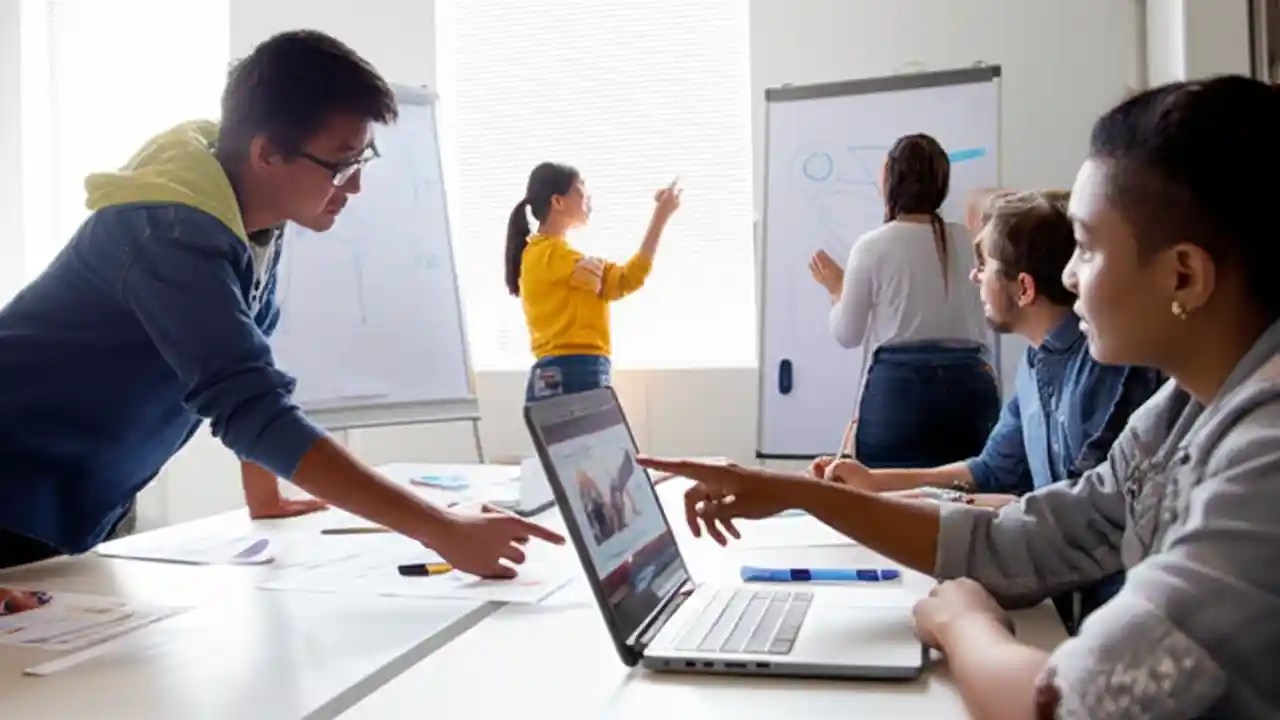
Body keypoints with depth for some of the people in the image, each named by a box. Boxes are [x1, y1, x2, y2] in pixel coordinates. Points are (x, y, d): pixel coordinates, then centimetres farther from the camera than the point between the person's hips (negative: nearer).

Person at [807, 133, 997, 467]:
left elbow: (847, 334, 7)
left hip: (901, 385, -3)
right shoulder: (965, 241, 7)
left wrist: (836, 290, 22)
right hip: (967, 383, 4)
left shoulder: (872, 245, -3)